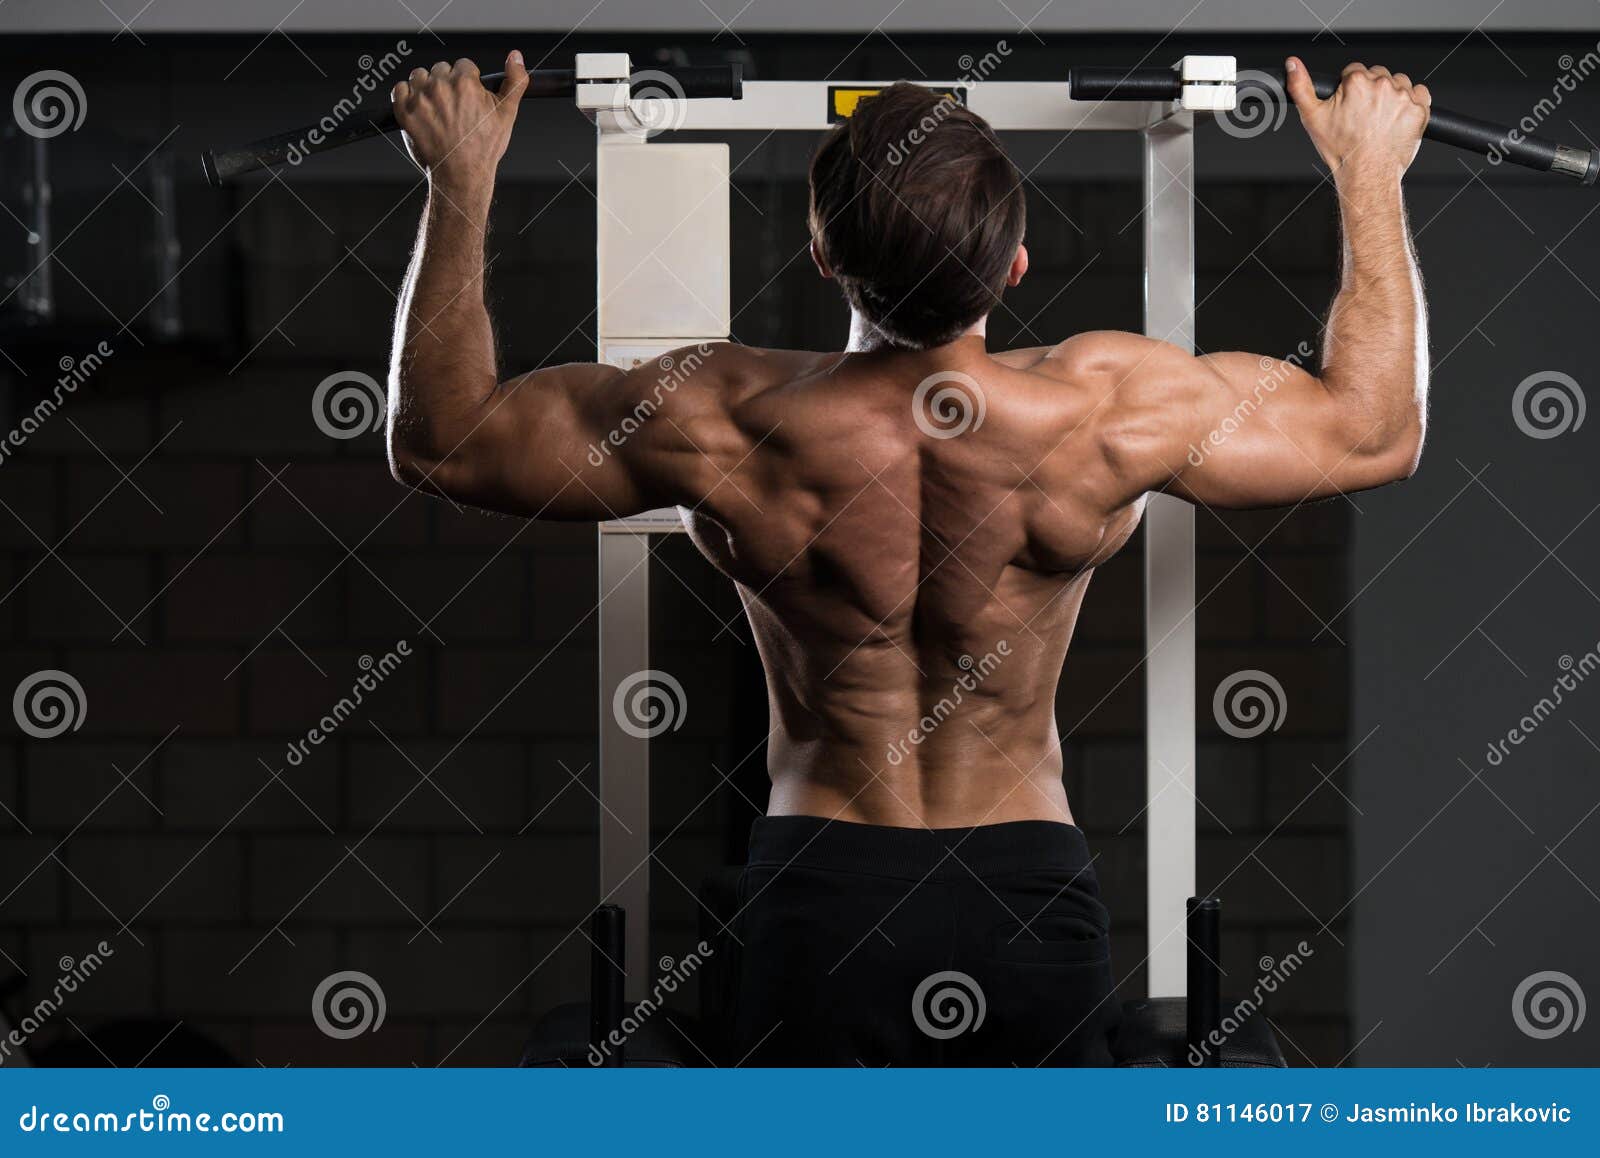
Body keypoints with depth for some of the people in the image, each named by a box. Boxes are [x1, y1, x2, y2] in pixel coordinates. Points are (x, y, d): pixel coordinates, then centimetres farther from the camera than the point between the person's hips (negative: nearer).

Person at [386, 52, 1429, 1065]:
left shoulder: (727, 427, -14)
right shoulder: (1106, 410, -13)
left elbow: (439, 439, 0)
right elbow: (1373, 431, 4)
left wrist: (460, 180, 5)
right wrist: (1369, 173, 13)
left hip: (823, 889, 0)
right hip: (1031, 892, 1)